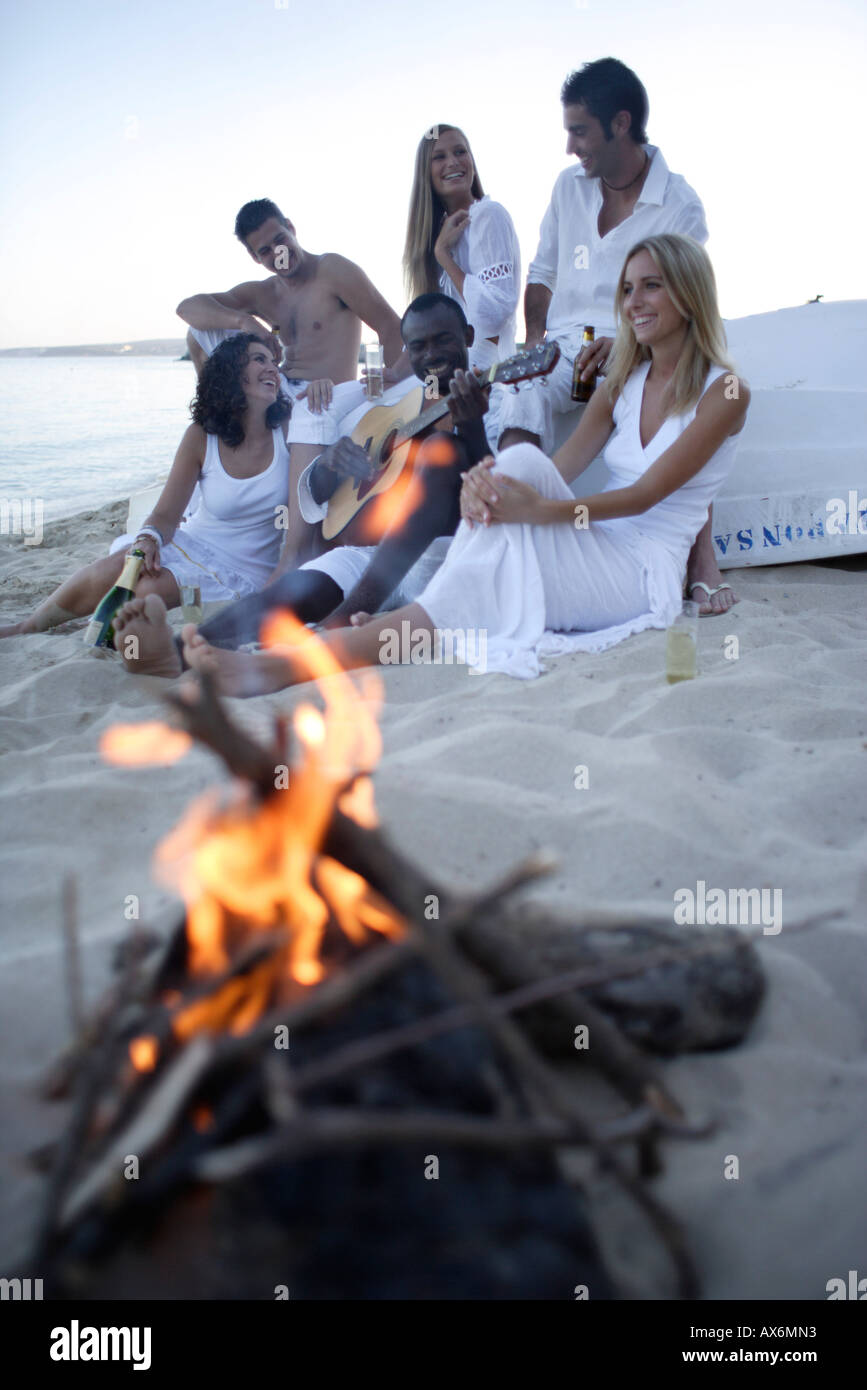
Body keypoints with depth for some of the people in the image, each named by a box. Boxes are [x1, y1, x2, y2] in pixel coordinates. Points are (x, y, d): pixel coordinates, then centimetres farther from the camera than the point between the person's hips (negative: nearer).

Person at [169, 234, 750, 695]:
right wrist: (483, 485, -20)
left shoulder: (724, 391, -3)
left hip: (645, 571, -5)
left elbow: (644, 495, -14)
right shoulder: (625, 381, 16)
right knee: (518, 463, -26)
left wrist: (535, 508, -28)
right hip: (586, 556, 5)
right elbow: (560, 468, 2)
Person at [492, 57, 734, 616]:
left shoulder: (680, 205, -3)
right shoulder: (569, 186, 11)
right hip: (567, 346, 4)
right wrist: (535, 341, 1)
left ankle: (701, 552, -33)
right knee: (521, 390, -30)